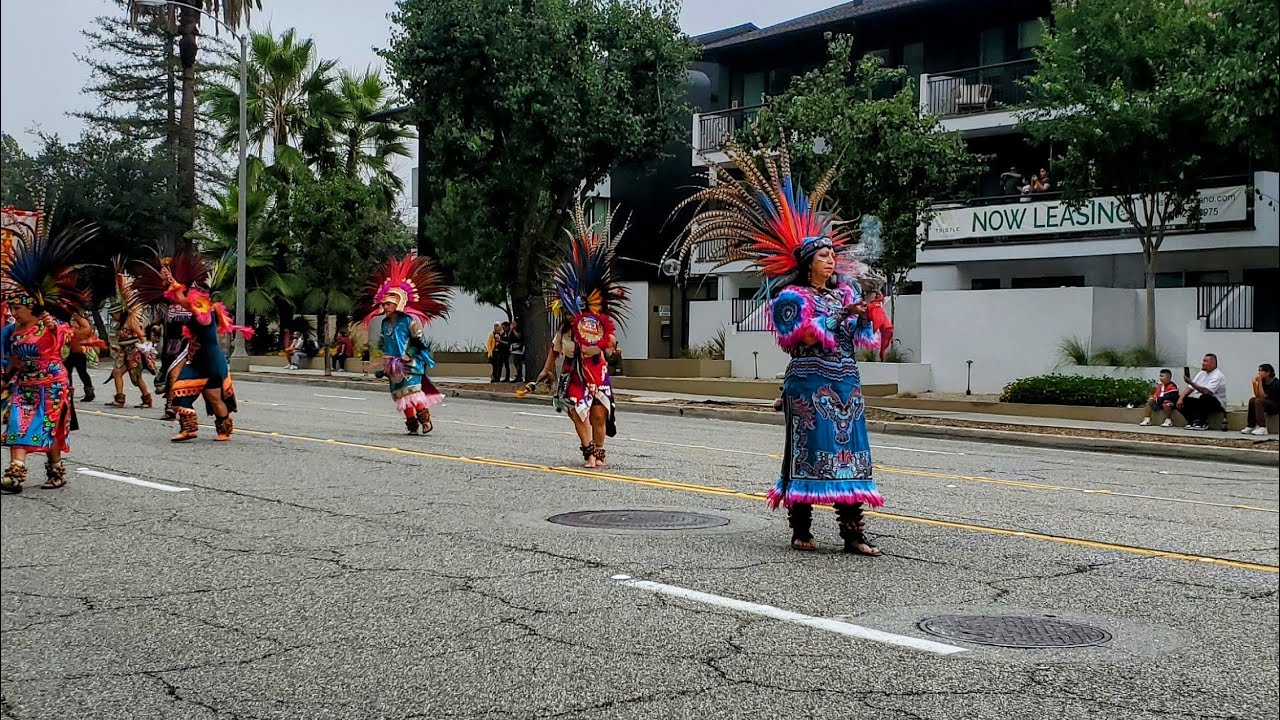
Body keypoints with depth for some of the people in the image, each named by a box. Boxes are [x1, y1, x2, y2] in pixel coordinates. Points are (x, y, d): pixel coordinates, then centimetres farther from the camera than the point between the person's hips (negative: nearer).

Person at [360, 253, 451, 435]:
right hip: (393, 367, 7)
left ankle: (425, 418, -15)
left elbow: (419, 342, -8)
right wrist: (383, 367, 18)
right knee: (401, 395, 5)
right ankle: (412, 423, 10)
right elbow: (382, 347, 21)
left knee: (412, 391, -18)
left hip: (410, 364, -7)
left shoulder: (409, 320, -9)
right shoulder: (385, 323, 13)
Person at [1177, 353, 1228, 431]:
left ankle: (1201, 423, -23)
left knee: (1205, 397, -39)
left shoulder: (1217, 376, -15)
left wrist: (1191, 382, -30)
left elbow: (1206, 391, -30)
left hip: (1217, 404, -8)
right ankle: (1193, 421, -15)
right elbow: (1189, 388, 6)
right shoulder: (1201, 373, 11)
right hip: (1199, 401, 8)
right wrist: (1180, 398, -11)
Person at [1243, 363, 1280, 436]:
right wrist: (1255, 383, -11)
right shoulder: (1264, 381, 1)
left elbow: (1263, 396, -25)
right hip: (1268, 405, 8)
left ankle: (1262, 428, -33)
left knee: (1258, 401, -27)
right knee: (1252, 400, -8)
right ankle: (1251, 426, -7)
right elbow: (1257, 395, -1)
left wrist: (1260, 382, -24)